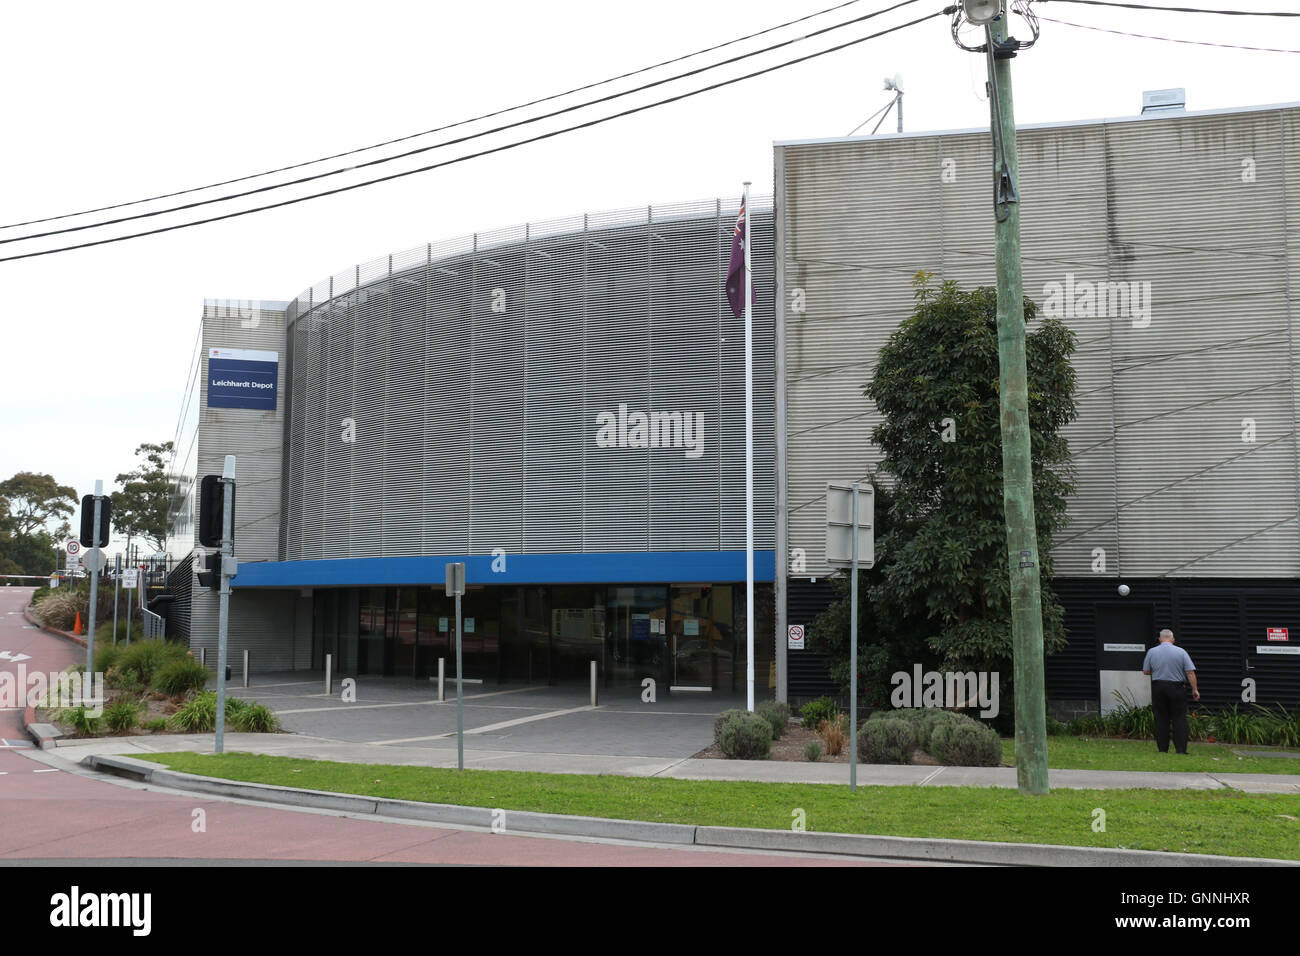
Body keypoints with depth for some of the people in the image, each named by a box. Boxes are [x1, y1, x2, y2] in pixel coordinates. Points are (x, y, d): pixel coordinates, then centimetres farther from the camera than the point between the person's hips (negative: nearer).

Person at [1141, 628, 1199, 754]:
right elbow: (1190, 673, -6)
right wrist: (1195, 689, 0)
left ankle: (1162, 749, 6)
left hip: (1158, 687, 1)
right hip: (1176, 687, -1)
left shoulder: (1151, 652, 1)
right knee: (1179, 719, 2)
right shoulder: (1181, 652, -3)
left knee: (1161, 719, 6)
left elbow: (1146, 671, 5)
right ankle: (1181, 749, -3)